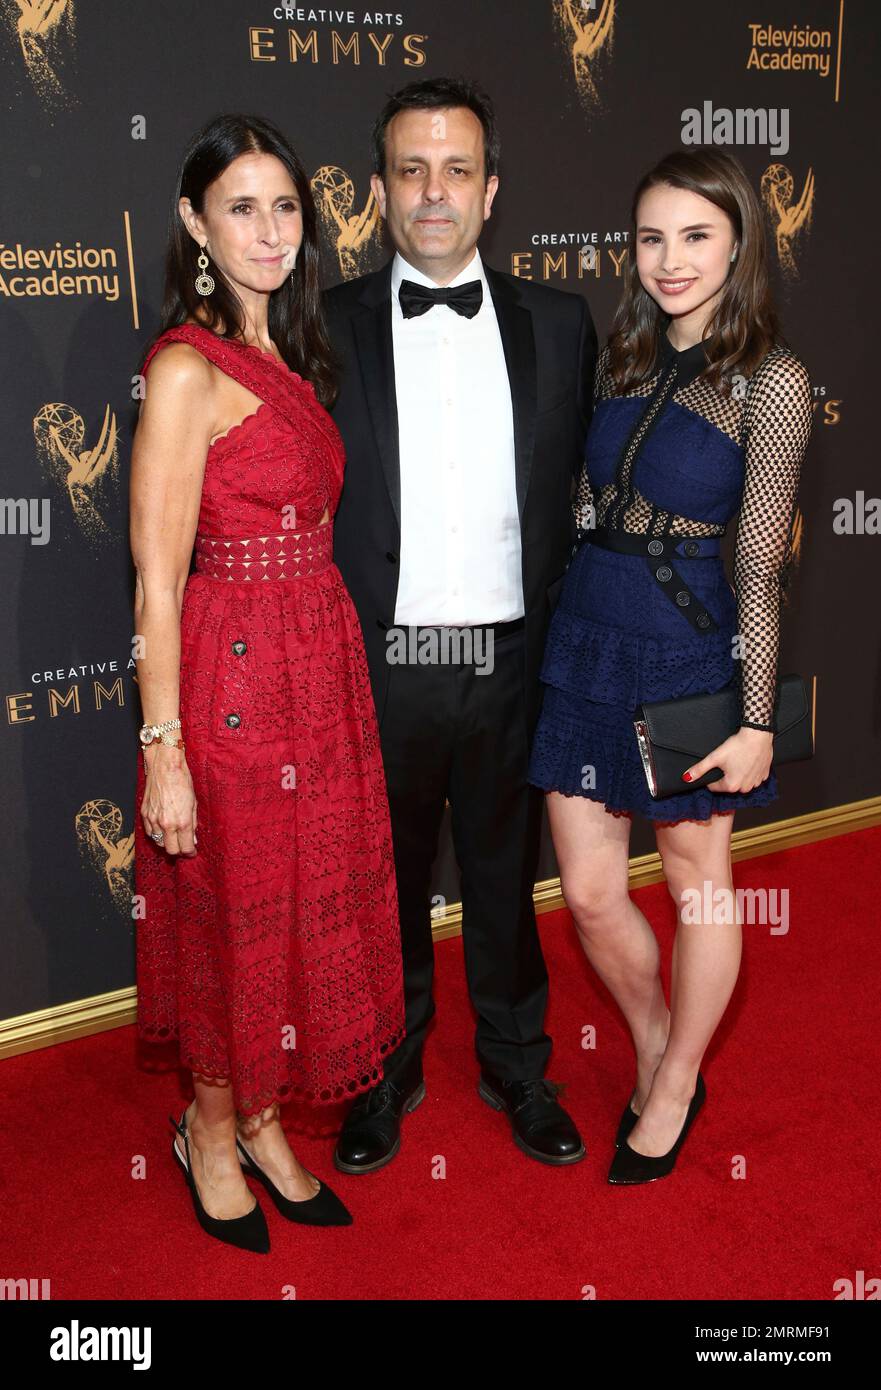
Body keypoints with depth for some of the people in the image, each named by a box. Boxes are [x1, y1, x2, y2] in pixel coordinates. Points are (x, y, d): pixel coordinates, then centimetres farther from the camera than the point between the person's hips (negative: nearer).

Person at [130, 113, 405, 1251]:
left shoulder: (288, 355, 11)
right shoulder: (186, 368, -14)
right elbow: (157, 581, -17)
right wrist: (164, 749, -19)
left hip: (319, 665, 8)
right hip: (231, 675, -8)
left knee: (307, 899, 16)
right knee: (237, 912, 8)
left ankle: (262, 1122, 36)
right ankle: (211, 1129, 33)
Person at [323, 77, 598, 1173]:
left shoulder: (557, 326, 4)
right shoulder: (325, 329, -1)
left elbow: (579, 494, 6)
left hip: (511, 662, 1)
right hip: (378, 664, -1)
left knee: (506, 880, 17)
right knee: (383, 886, 15)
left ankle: (516, 1070, 38)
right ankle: (388, 1075, 37)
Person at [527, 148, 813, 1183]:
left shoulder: (769, 381, -10)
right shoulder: (623, 357, 8)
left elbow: (762, 564, -11)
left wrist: (756, 719, -11)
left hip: (687, 650, -5)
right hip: (587, 640, 6)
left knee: (697, 879, 12)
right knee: (588, 893, 9)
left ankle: (671, 1096, 33)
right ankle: (659, 1056, 36)